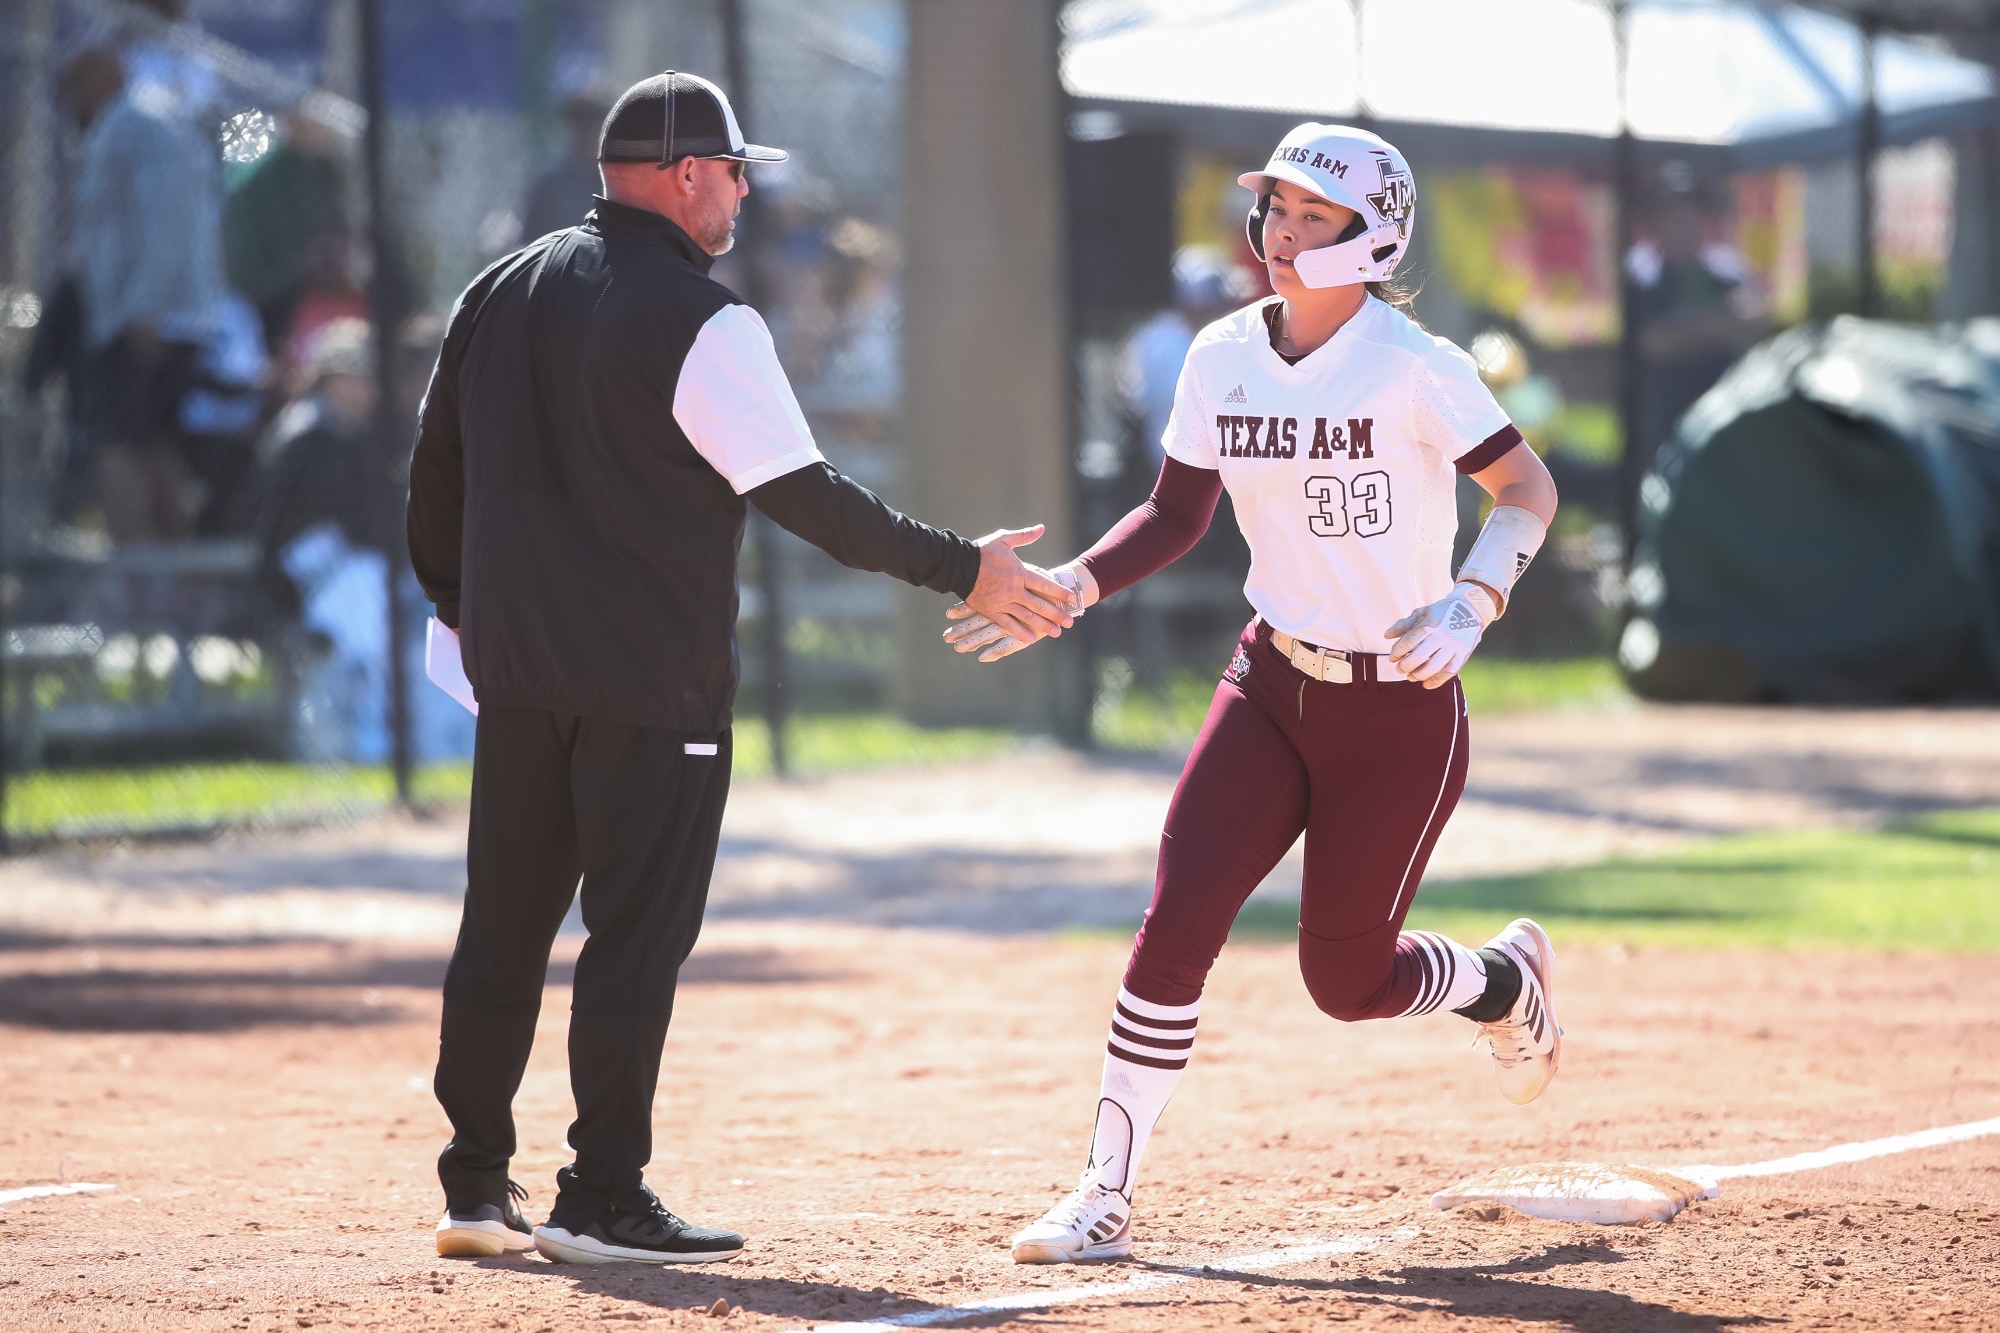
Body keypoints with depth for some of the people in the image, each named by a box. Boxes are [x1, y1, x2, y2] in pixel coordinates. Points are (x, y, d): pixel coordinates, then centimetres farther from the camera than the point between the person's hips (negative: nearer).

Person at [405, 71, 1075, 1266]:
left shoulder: (501, 294, 9)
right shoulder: (702, 323, -13)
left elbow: (437, 465, 15)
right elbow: (803, 495, -15)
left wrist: (462, 607, 28)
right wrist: (963, 571, -9)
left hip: (515, 669, 7)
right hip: (655, 682, -7)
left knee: (503, 929, 12)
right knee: (638, 935, -1)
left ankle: (475, 1189, 15)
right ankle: (602, 1200, -1)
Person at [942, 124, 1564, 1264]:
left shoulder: (1413, 366, -16)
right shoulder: (1224, 357, 0)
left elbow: (1529, 490, -12)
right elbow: (1179, 515, 10)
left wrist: (1470, 607, -29)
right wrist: (1073, 588, -4)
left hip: (1403, 708, -4)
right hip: (1272, 687, 4)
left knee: (1347, 978, 2)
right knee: (1177, 924, -11)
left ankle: (1506, 981, 36)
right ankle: (1108, 1198, -4)